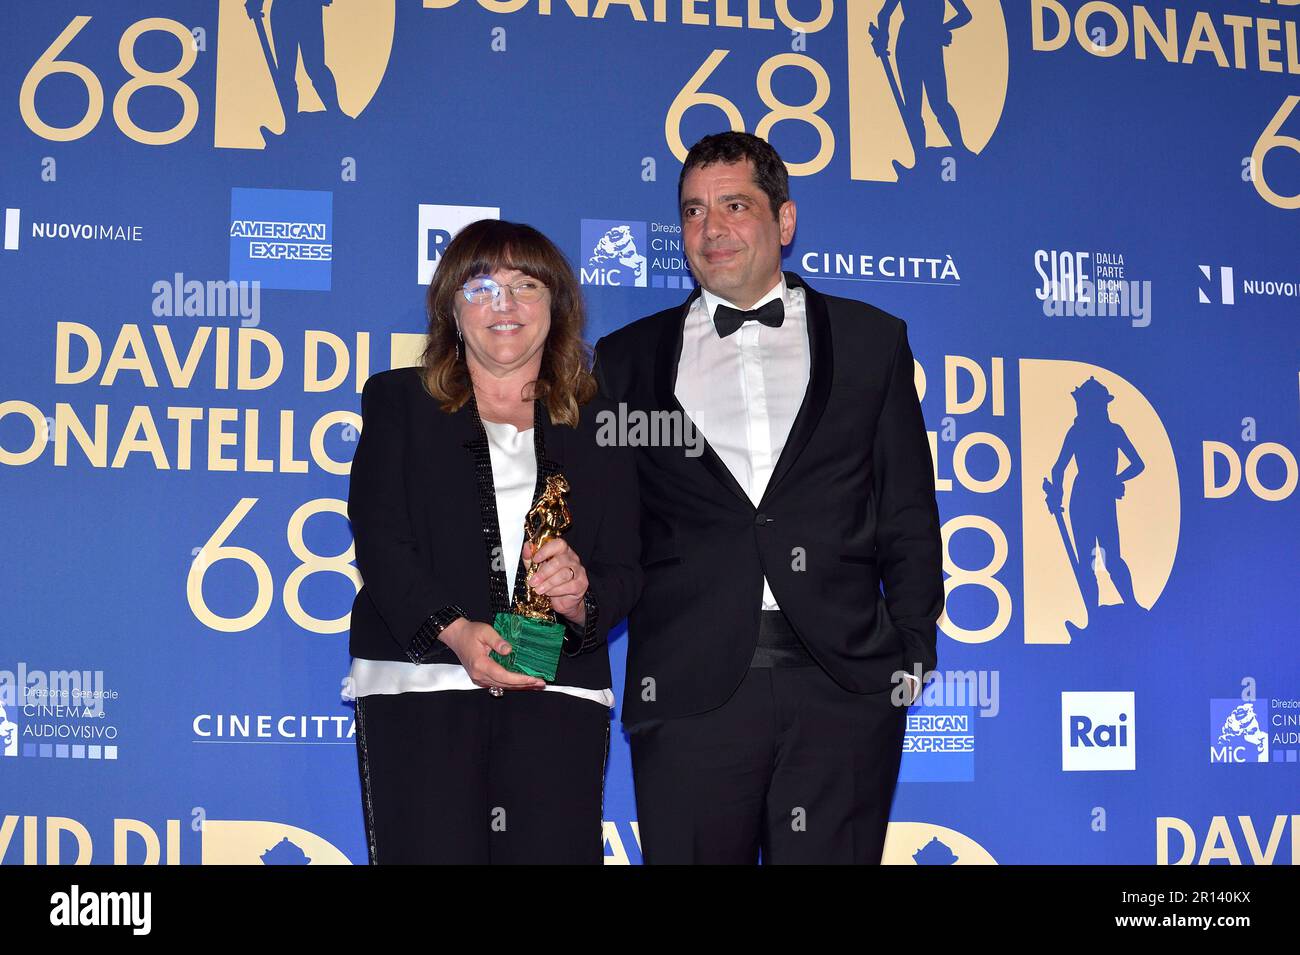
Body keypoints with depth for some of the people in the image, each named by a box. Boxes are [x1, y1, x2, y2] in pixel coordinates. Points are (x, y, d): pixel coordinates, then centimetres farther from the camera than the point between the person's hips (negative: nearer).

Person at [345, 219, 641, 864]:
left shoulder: (598, 424, 17)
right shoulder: (399, 402, 13)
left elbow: (624, 569, 11)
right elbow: (379, 540, 1)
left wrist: (580, 598, -13)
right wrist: (452, 629, -16)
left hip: (557, 694, 1)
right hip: (421, 682, -1)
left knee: (554, 851, -10)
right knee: (432, 853, -12)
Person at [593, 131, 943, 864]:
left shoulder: (871, 341, 13)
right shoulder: (630, 357, 14)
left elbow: (908, 512, 10)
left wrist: (914, 650, 2)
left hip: (844, 685, 0)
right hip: (690, 688, 0)